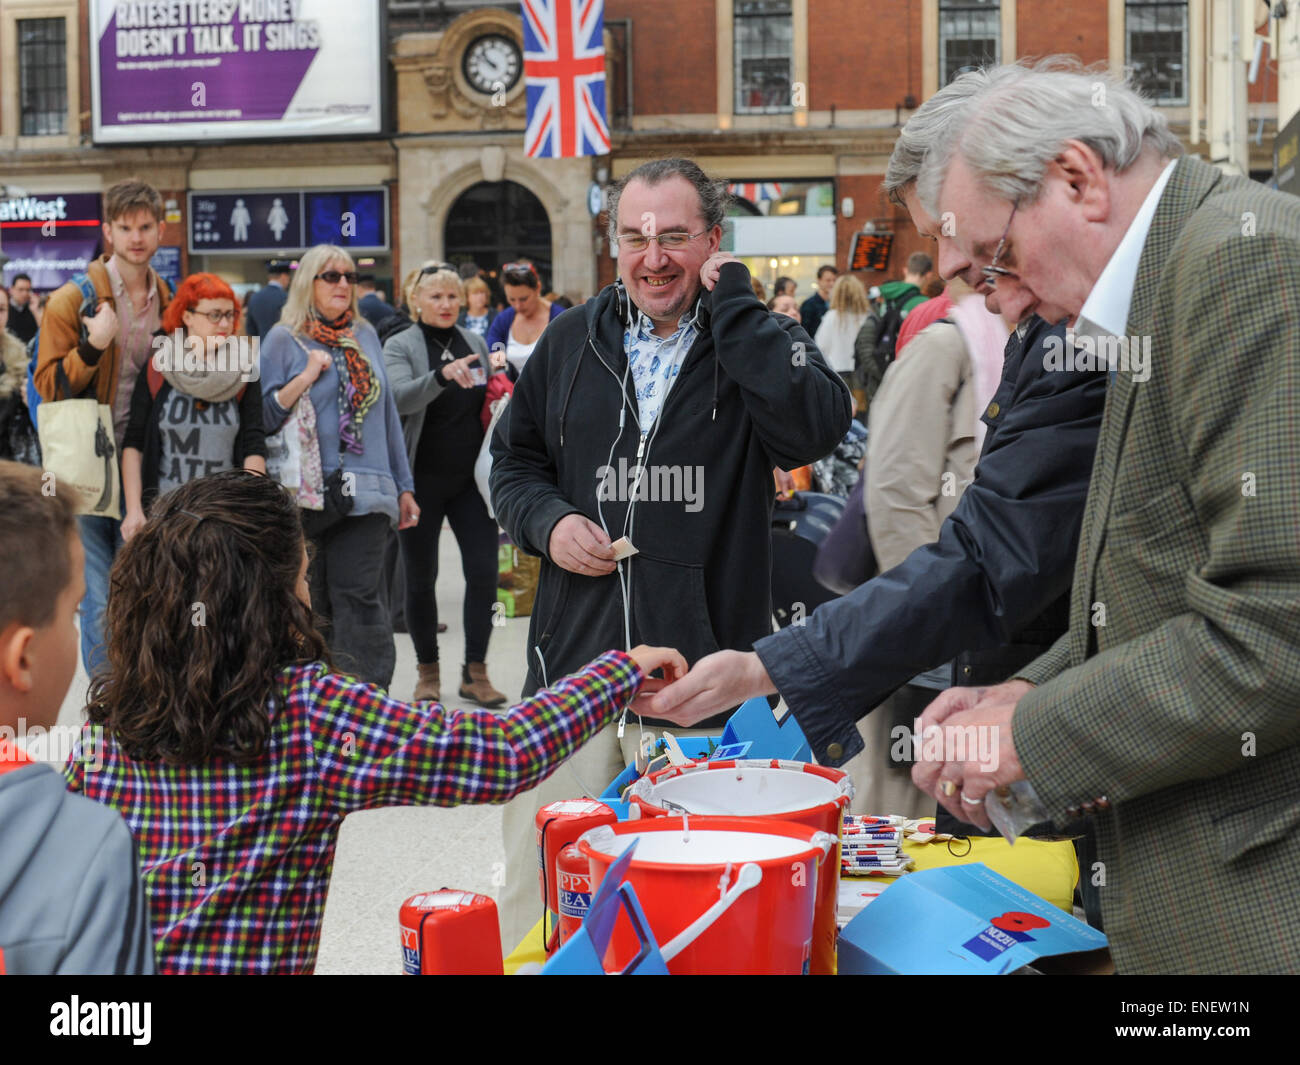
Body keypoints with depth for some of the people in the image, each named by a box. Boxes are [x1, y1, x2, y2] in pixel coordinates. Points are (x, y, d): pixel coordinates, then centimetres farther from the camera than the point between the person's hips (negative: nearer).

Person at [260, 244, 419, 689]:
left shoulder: (365, 336, 15)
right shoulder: (283, 340, 3)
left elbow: (387, 413, 19)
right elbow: (264, 417, -3)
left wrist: (404, 486, 18)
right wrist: (307, 376, -14)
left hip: (366, 493, 2)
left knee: (360, 597, -6)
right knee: (313, 604, 2)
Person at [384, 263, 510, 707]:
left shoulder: (475, 343, 10)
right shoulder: (400, 346, -3)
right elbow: (399, 397, -23)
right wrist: (443, 375, -40)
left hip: (471, 479, 3)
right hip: (423, 481, -3)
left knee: (483, 571, -4)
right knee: (420, 578, 5)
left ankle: (475, 671, 5)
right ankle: (427, 670, 19)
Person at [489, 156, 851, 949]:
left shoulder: (758, 342, 1)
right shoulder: (573, 341, 11)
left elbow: (818, 428, -21)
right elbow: (514, 460, 21)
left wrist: (730, 304, -15)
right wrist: (547, 520, -1)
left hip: (704, 673, -3)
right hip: (575, 657, 3)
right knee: (541, 886, 9)